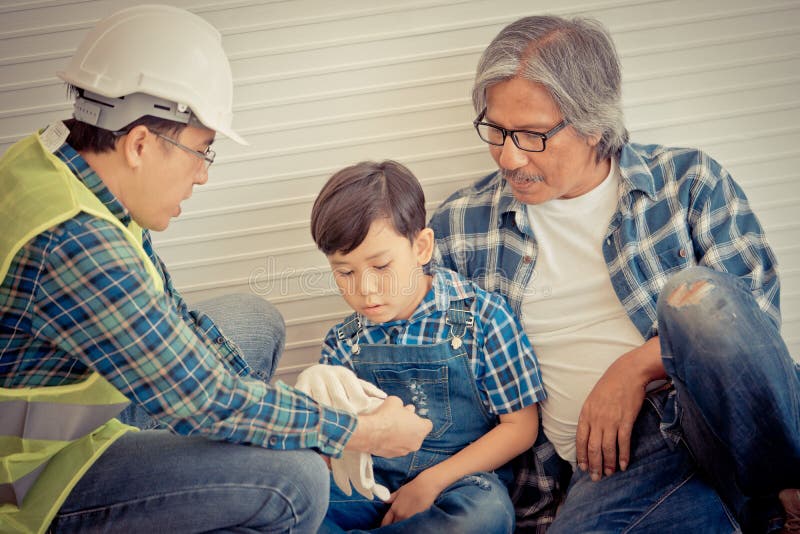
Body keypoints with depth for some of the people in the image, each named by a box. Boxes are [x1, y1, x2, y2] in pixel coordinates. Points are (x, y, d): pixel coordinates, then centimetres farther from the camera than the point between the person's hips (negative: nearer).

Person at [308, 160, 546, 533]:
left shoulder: (481, 316, -5)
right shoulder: (344, 344, 5)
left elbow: (520, 426, -4)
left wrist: (431, 482, -12)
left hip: (461, 478, -1)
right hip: (374, 482, 2)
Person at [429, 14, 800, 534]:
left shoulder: (686, 180, 8)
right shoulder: (460, 223, 11)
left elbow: (756, 302, 0)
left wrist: (636, 367, -11)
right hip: (612, 454, 0)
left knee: (694, 292, -33)